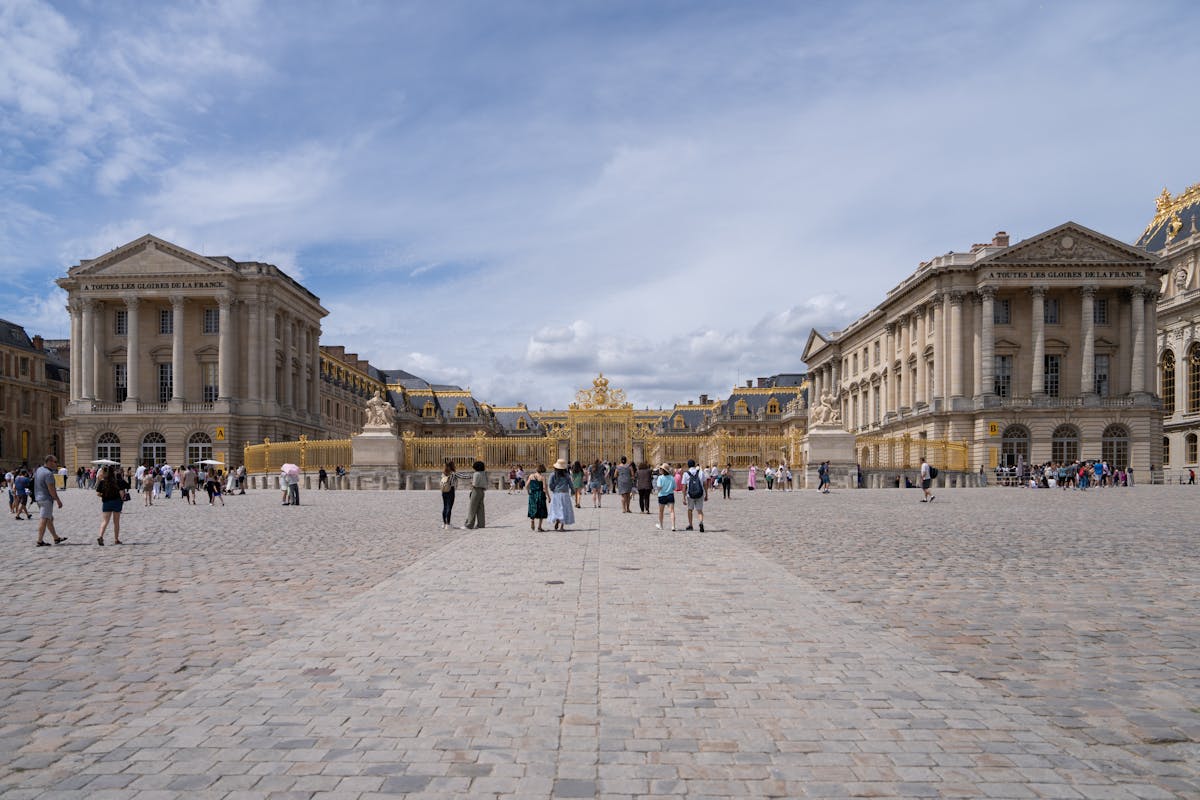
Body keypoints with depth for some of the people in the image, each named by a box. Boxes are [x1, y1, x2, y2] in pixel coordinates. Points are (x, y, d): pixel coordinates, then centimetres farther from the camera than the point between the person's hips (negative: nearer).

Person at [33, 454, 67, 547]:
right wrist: (58, 500, -14)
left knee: (50, 519, 16)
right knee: (44, 520, -6)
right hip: (46, 499, -10)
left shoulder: (39, 470, 9)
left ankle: (56, 538, 25)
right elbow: (51, 489, -21)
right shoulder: (48, 473, -20)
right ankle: (40, 541, -4)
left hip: (38, 497, 10)